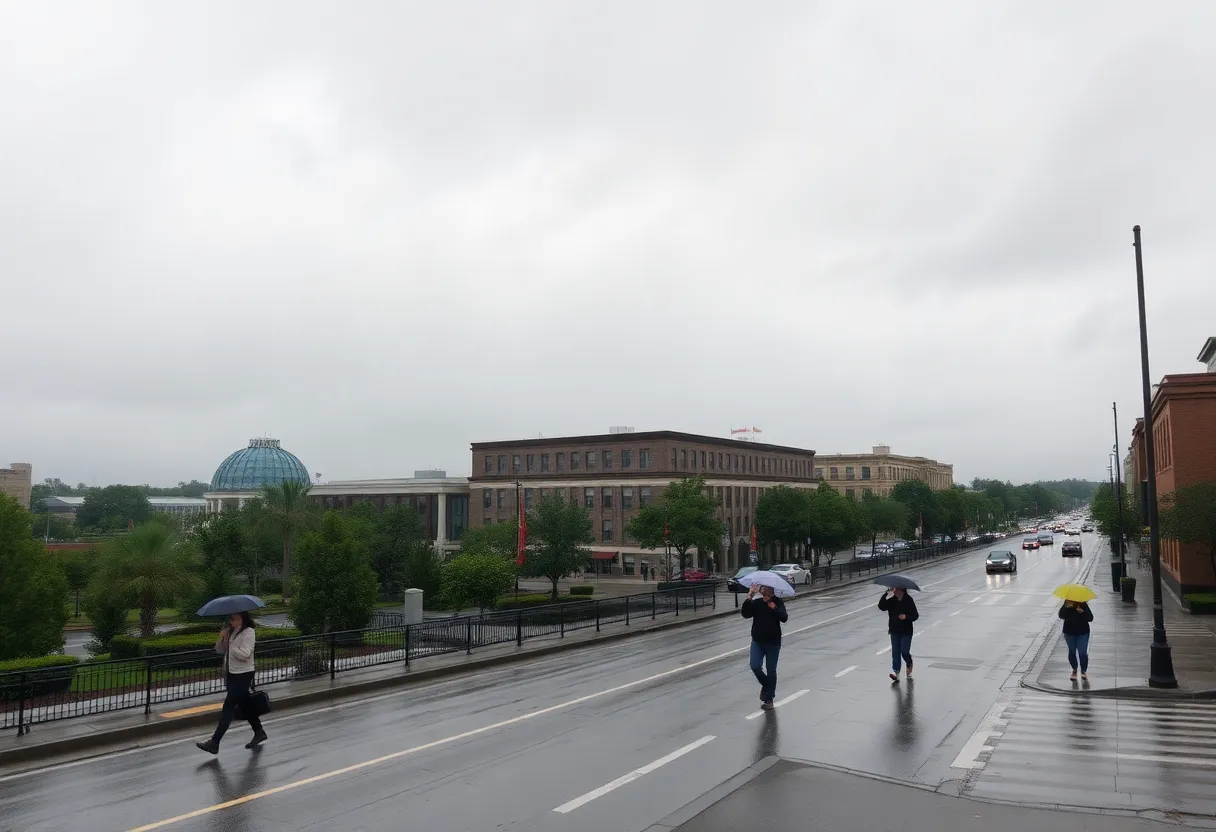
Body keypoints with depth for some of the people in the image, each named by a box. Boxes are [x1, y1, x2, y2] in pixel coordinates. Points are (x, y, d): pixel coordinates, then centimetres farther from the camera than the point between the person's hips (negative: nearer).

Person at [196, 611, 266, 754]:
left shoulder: (248, 632, -14)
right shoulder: (230, 631, 11)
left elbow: (245, 654, -23)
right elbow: (219, 650, 11)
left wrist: (230, 647, -15)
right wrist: (221, 639, -7)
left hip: (243, 675, -9)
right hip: (231, 674, 9)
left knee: (228, 707, -9)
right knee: (244, 705, 16)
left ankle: (214, 743, -9)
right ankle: (259, 733, 30)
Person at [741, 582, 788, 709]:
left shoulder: (778, 602, -4)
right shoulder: (756, 603, 0)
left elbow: (784, 618, -17)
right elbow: (745, 614, -14)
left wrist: (774, 608, -34)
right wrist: (749, 597, -23)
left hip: (773, 642, -2)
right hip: (757, 641, 2)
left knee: (771, 670, 5)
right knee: (755, 666, -10)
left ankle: (769, 699, 19)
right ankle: (765, 685, 22)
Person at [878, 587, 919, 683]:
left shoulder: (908, 600, -8)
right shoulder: (891, 600, -1)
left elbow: (915, 615, -6)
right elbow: (881, 607, -16)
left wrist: (906, 617, -25)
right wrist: (886, 596, -27)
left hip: (906, 631, -3)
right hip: (894, 631, 3)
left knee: (905, 651, -4)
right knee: (895, 652, -1)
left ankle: (909, 665, 28)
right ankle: (896, 672, -2)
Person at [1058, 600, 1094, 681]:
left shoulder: (1083, 605, -11)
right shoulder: (1066, 606, -8)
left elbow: (1090, 618, -14)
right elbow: (1061, 615, -21)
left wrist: (1083, 612, -32)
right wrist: (1066, 608, -37)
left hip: (1082, 632, -2)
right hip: (1069, 632, 2)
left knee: (1082, 653, -4)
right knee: (1072, 652, 12)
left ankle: (1084, 671, 20)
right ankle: (1074, 670, 32)